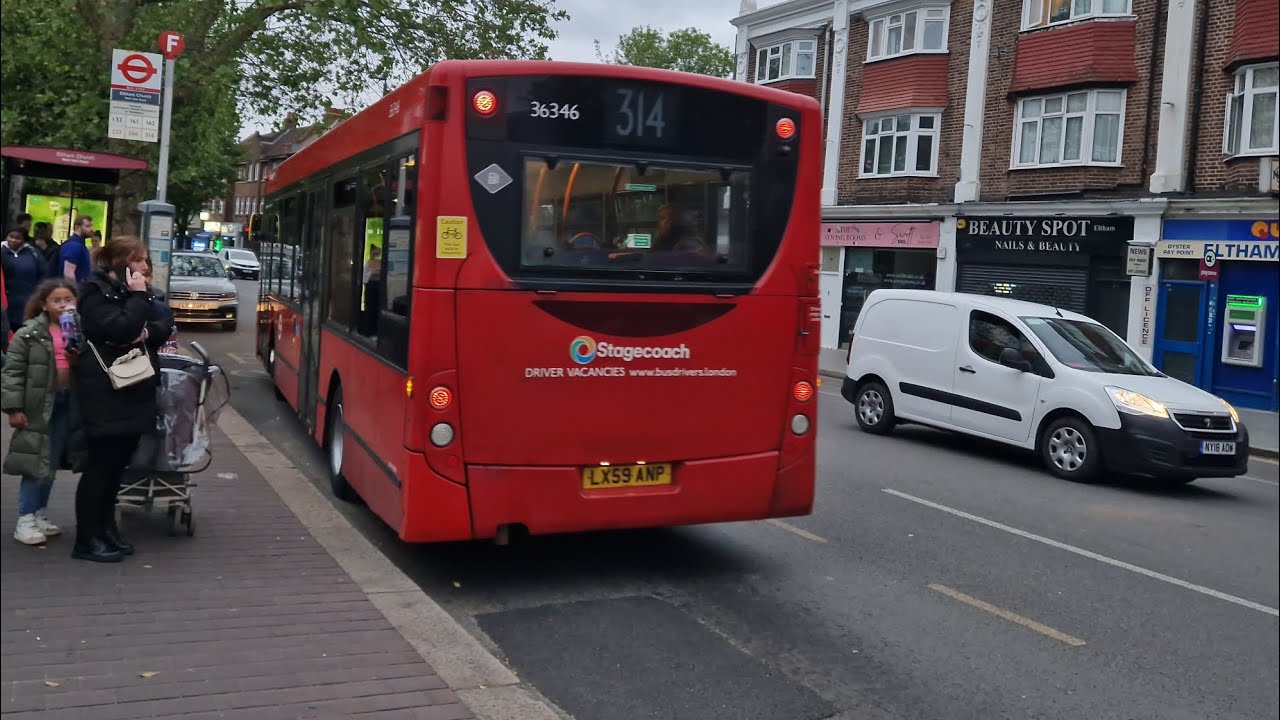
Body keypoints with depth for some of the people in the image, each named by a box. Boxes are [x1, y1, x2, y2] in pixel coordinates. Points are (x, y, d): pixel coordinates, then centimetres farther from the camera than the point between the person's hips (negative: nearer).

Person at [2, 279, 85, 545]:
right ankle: (25, 521, 5)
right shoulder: (29, 333, -4)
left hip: (70, 404, 4)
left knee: (52, 463, 12)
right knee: (37, 463, -3)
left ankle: (39, 515, 25)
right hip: (39, 406, -4)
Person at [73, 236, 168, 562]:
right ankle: (86, 541, 4)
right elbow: (121, 330, -23)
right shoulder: (95, 291, -10)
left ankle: (106, 529, 23)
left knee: (118, 463, 13)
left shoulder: (135, 290, 15)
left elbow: (163, 329, 10)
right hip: (106, 392, -8)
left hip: (135, 389, 8)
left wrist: (148, 333, -10)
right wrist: (139, 296, -16)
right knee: (101, 464, -3)